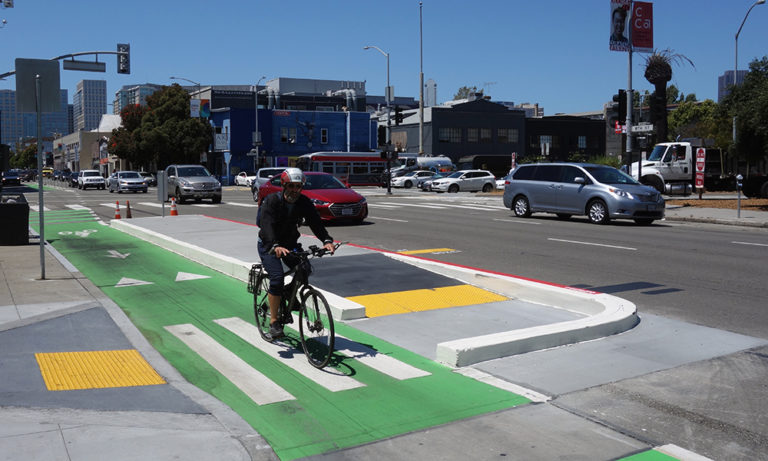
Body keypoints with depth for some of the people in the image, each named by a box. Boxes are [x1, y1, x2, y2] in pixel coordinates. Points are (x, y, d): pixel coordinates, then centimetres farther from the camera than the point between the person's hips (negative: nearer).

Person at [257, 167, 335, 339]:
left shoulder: (304, 202, -10)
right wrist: (276, 246, -54)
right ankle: (273, 321, -12)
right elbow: (266, 226, -36)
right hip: (269, 245, -5)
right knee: (277, 277, -23)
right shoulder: (271, 201, -22)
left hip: (290, 243, 5)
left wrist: (327, 240, -39)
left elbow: (315, 222, -20)